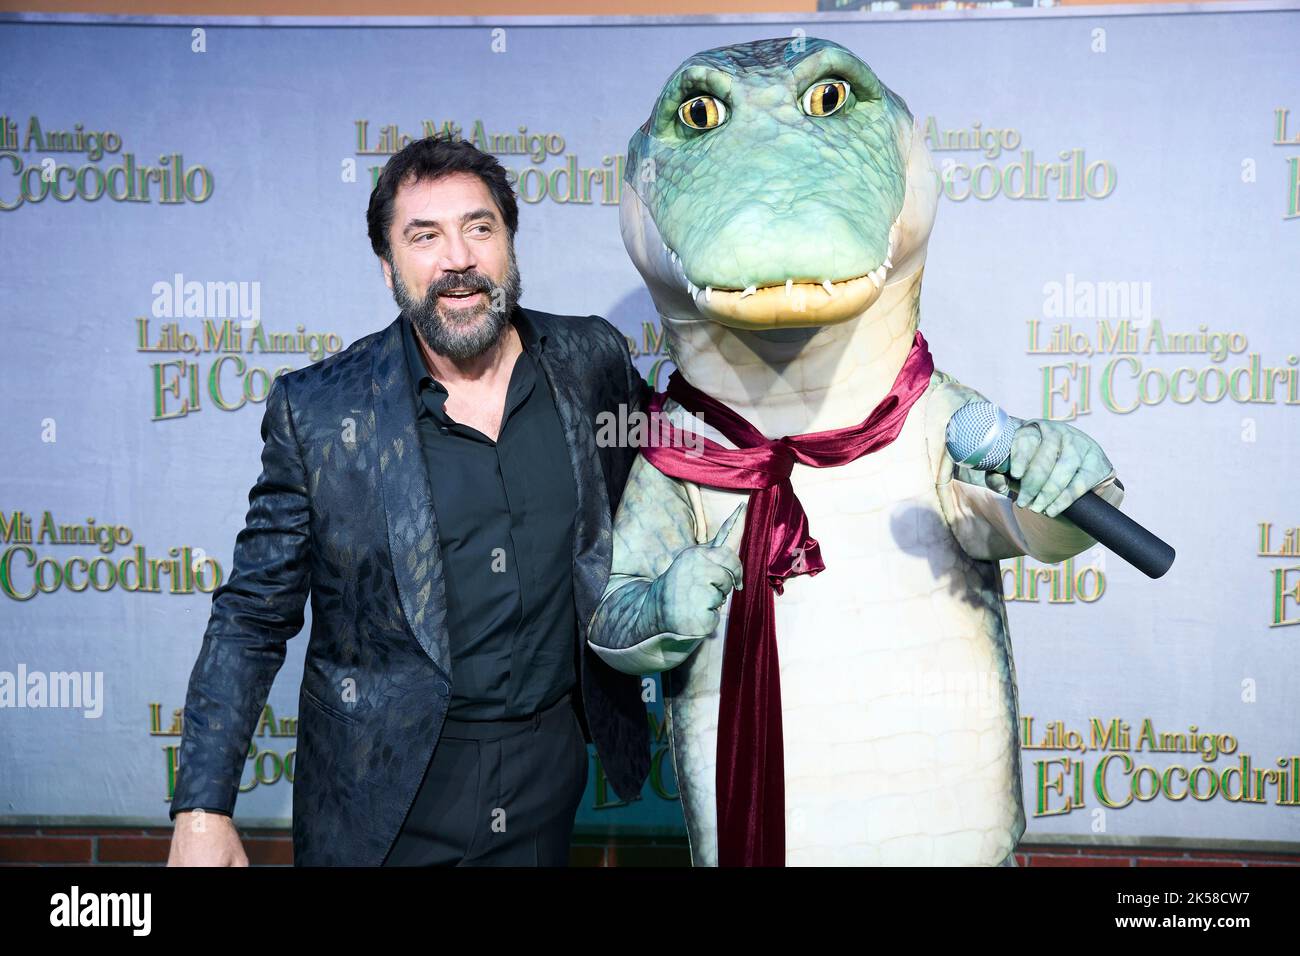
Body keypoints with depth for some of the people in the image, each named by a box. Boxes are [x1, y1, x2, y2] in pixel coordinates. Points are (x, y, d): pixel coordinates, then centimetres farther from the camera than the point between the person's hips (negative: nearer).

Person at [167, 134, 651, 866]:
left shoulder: (593, 361, -4)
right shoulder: (316, 409, -10)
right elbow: (252, 618, -6)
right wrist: (203, 811, -10)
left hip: (549, 770, 2)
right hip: (382, 789, -1)